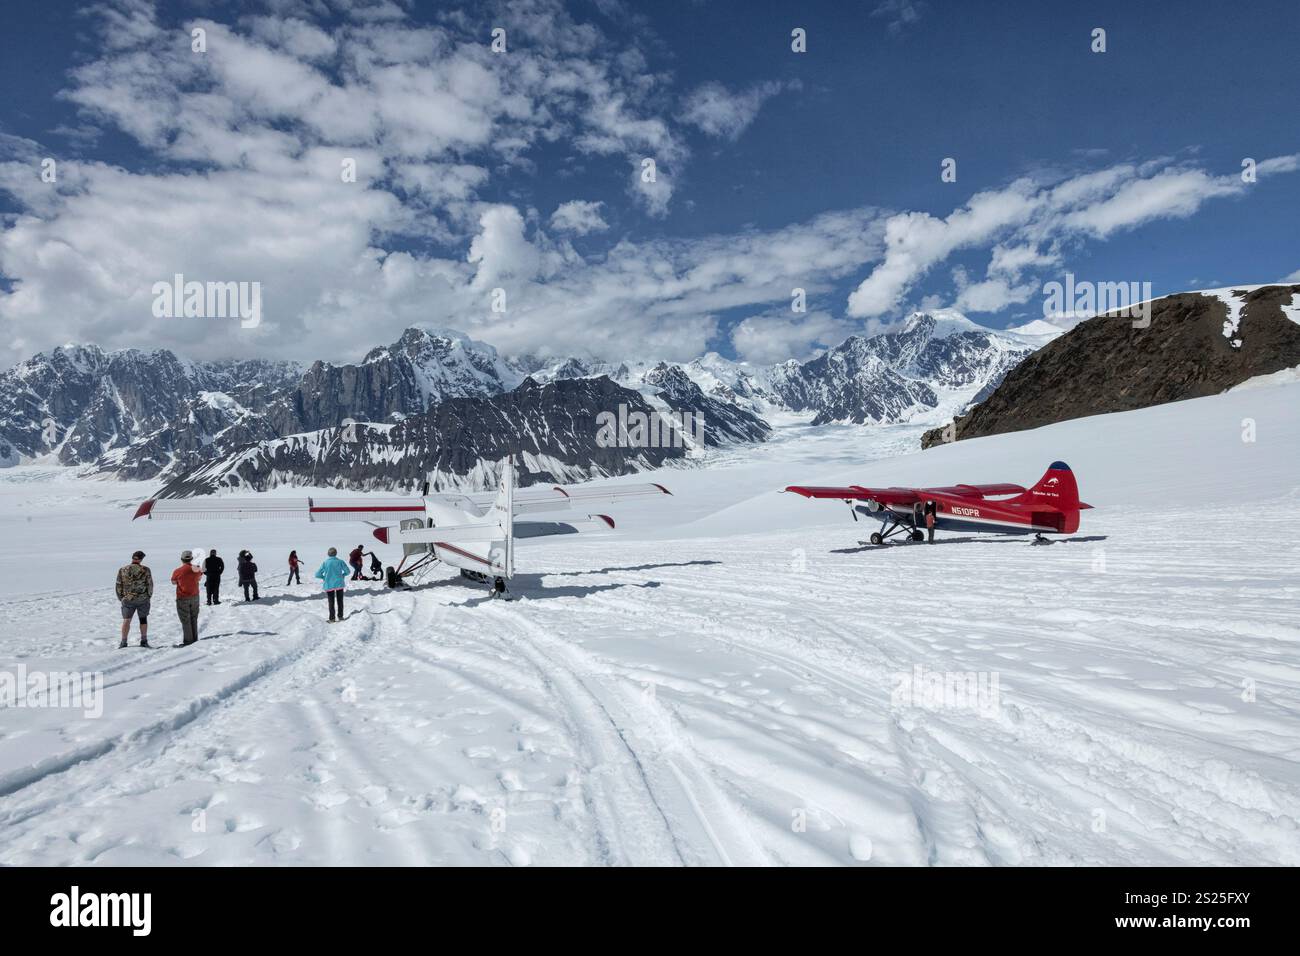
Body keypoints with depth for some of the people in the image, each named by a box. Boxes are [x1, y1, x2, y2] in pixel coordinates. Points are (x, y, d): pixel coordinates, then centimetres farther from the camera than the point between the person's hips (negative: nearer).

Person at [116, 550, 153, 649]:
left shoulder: (122, 570, -2)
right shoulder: (145, 570, -6)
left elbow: (119, 586, 2)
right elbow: (150, 584, -2)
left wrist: (121, 598, 15)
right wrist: (149, 596, 14)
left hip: (127, 599, 0)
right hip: (143, 599, 0)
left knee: (126, 620, 8)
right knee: (143, 619, 11)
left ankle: (123, 642, 6)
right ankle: (144, 641, 14)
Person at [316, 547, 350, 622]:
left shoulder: (325, 563, -10)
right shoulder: (340, 562, -8)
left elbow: (317, 574, -10)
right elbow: (347, 571, -1)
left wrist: (324, 577, 7)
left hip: (329, 585, -1)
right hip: (339, 584, 1)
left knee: (331, 602, 12)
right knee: (340, 601, 17)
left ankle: (332, 618, 11)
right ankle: (340, 616, 21)